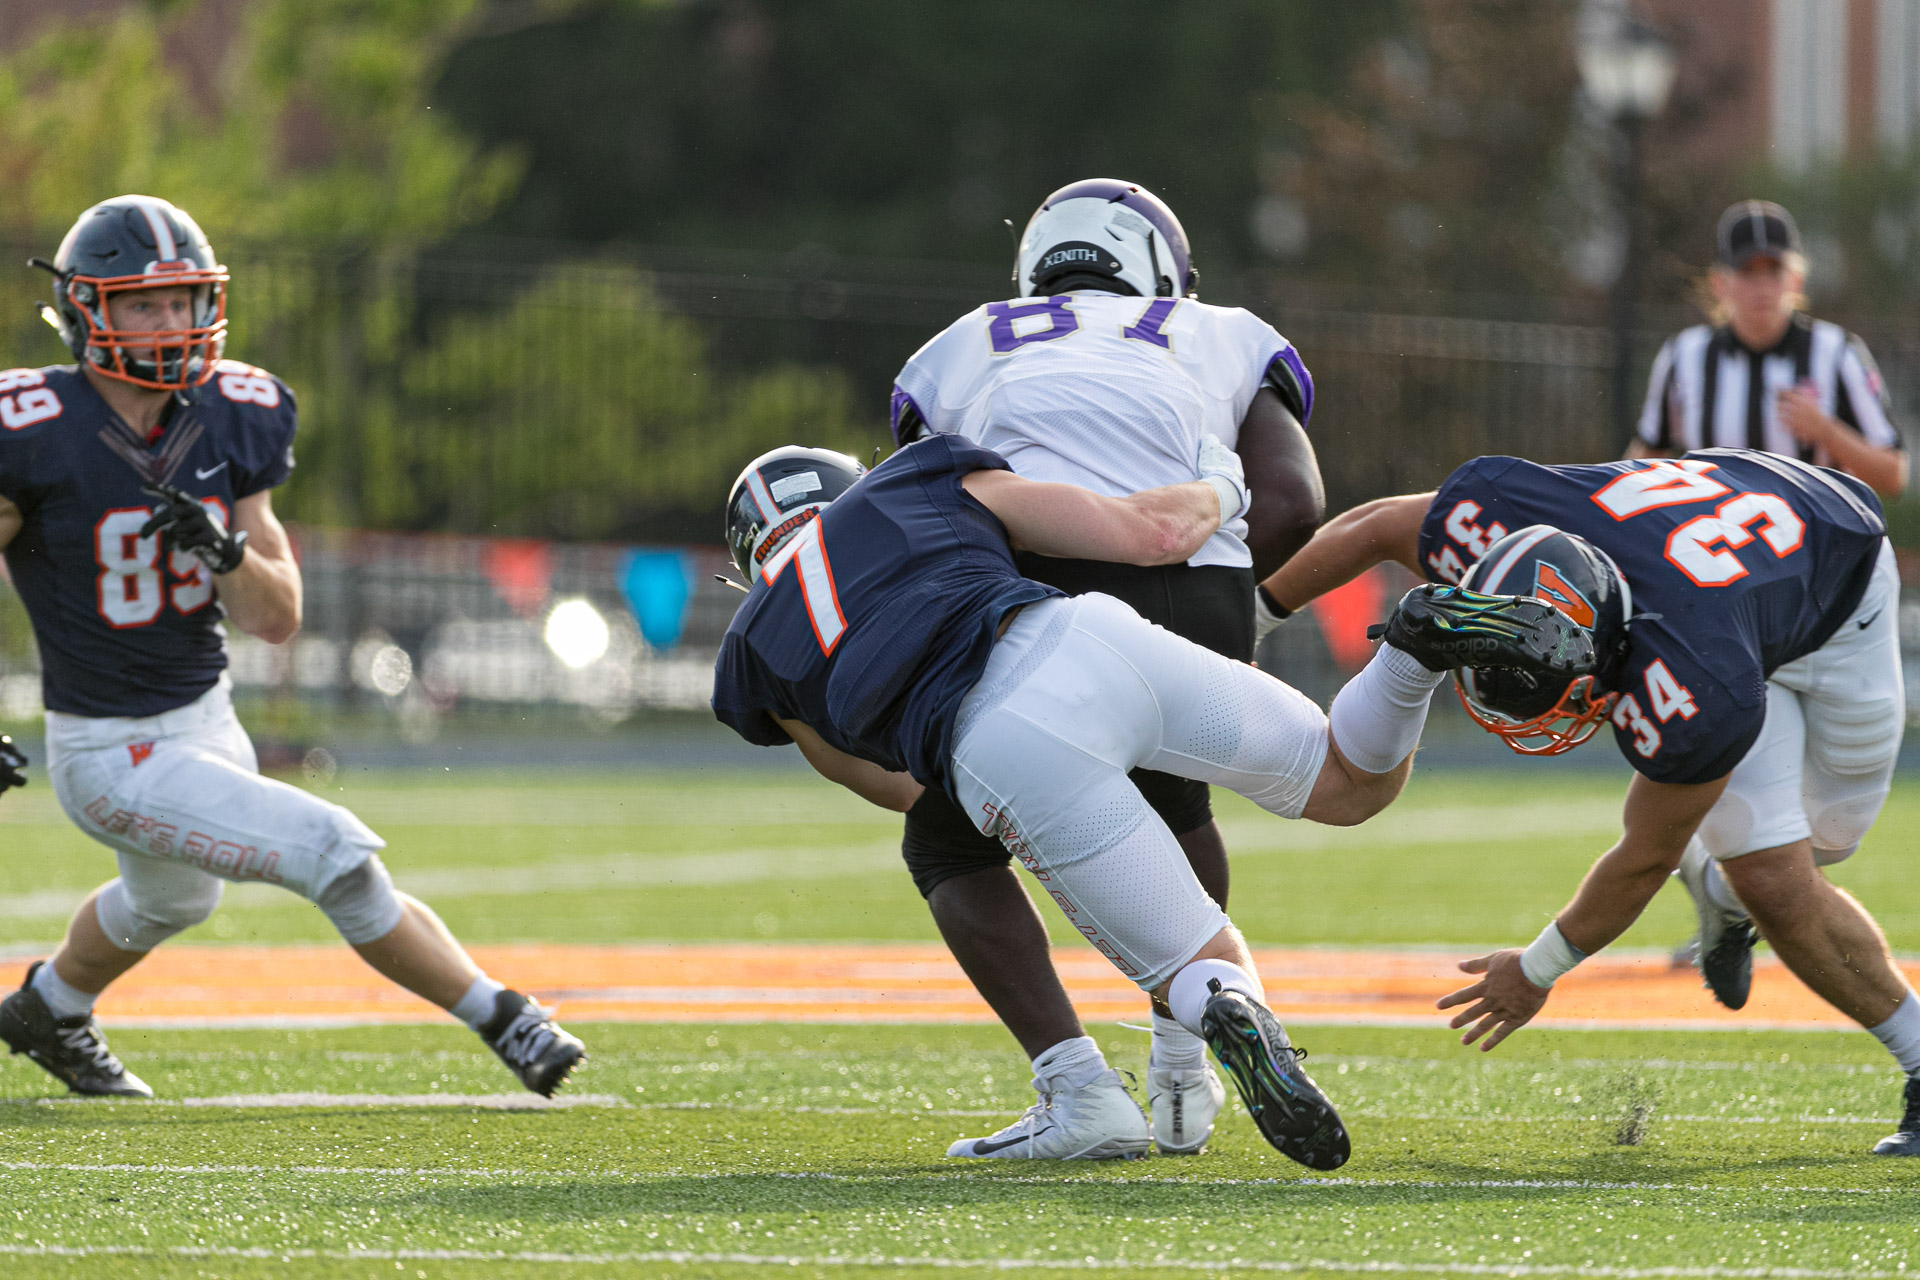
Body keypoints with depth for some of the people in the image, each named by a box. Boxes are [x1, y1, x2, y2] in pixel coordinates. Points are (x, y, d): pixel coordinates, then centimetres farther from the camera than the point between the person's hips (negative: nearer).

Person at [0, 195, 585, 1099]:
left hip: (207, 720, 7)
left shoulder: (229, 421, -4)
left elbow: (278, 620, -2)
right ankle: (501, 1020, -5)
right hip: (112, 755, -7)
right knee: (335, 855, -18)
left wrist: (223, 549, -22)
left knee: (169, 901, 34)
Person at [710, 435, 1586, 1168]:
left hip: (1005, 760, -2)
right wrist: (1218, 491, 46)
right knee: (1354, 785, 24)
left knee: (1207, 972, 11)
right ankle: (1423, 639, -10)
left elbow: (897, 788, 42)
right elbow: (1153, 533, 24)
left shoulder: (756, 662, 28)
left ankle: (1231, 1021, -29)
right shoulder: (925, 481, 30)